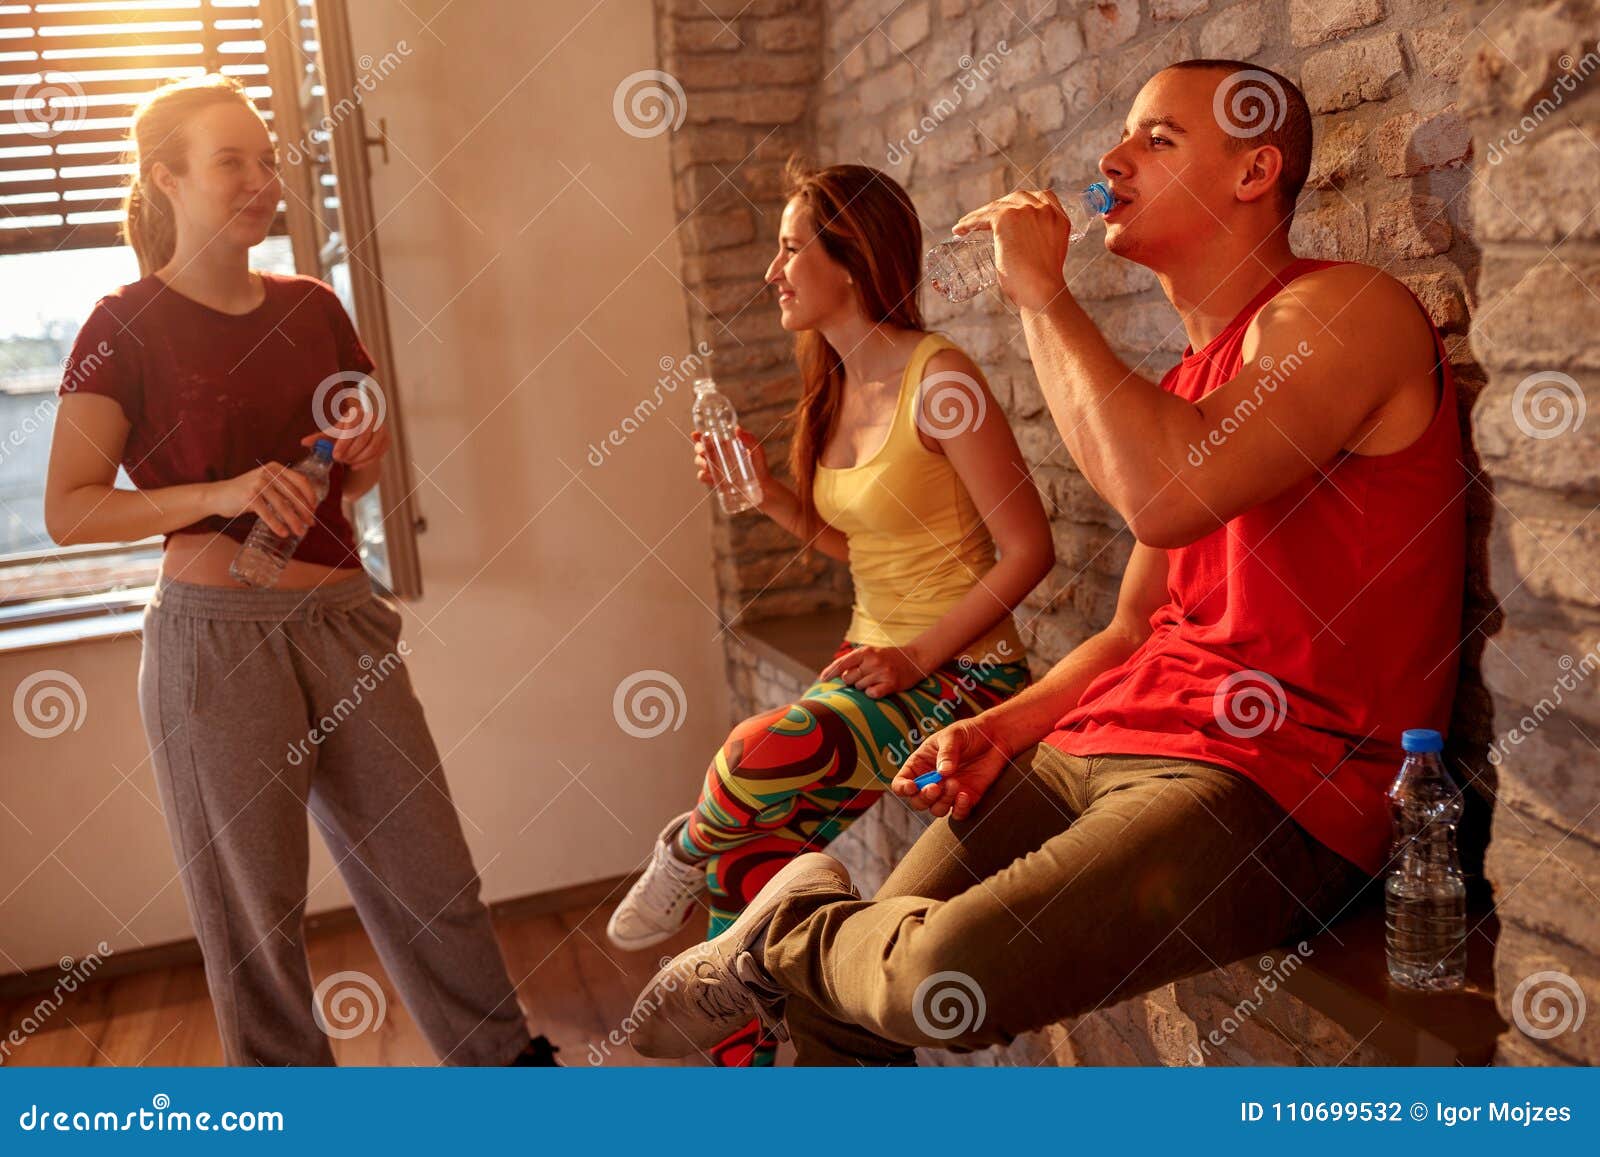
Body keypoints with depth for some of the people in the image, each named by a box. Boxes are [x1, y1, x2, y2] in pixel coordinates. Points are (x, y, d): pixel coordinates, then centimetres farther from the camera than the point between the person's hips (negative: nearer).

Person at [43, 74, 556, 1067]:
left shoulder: (313, 309, 9)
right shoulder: (126, 328, -5)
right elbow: (67, 511, -9)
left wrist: (363, 454, -3)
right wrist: (220, 494, -22)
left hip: (342, 620, 4)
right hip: (215, 636, -4)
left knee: (431, 871, 10)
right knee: (252, 909, 9)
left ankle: (507, 1058, 28)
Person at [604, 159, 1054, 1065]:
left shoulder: (937, 378, -15)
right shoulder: (837, 387, 9)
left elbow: (1030, 548, -15)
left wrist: (919, 656, -19)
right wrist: (763, 490, 3)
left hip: (961, 673, -7)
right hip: (875, 663, 8)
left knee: (761, 753, -30)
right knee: (750, 863, -3)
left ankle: (687, 853, 4)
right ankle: (744, 1055, 16)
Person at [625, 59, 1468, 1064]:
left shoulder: (1349, 311, -7)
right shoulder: (1190, 376, 19)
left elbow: (1169, 496, -26)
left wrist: (1042, 293, -13)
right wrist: (1000, 732, 5)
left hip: (1277, 779, -7)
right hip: (1103, 747, 8)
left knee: (948, 973, -29)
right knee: (841, 999, 1)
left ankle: (792, 935, 1)